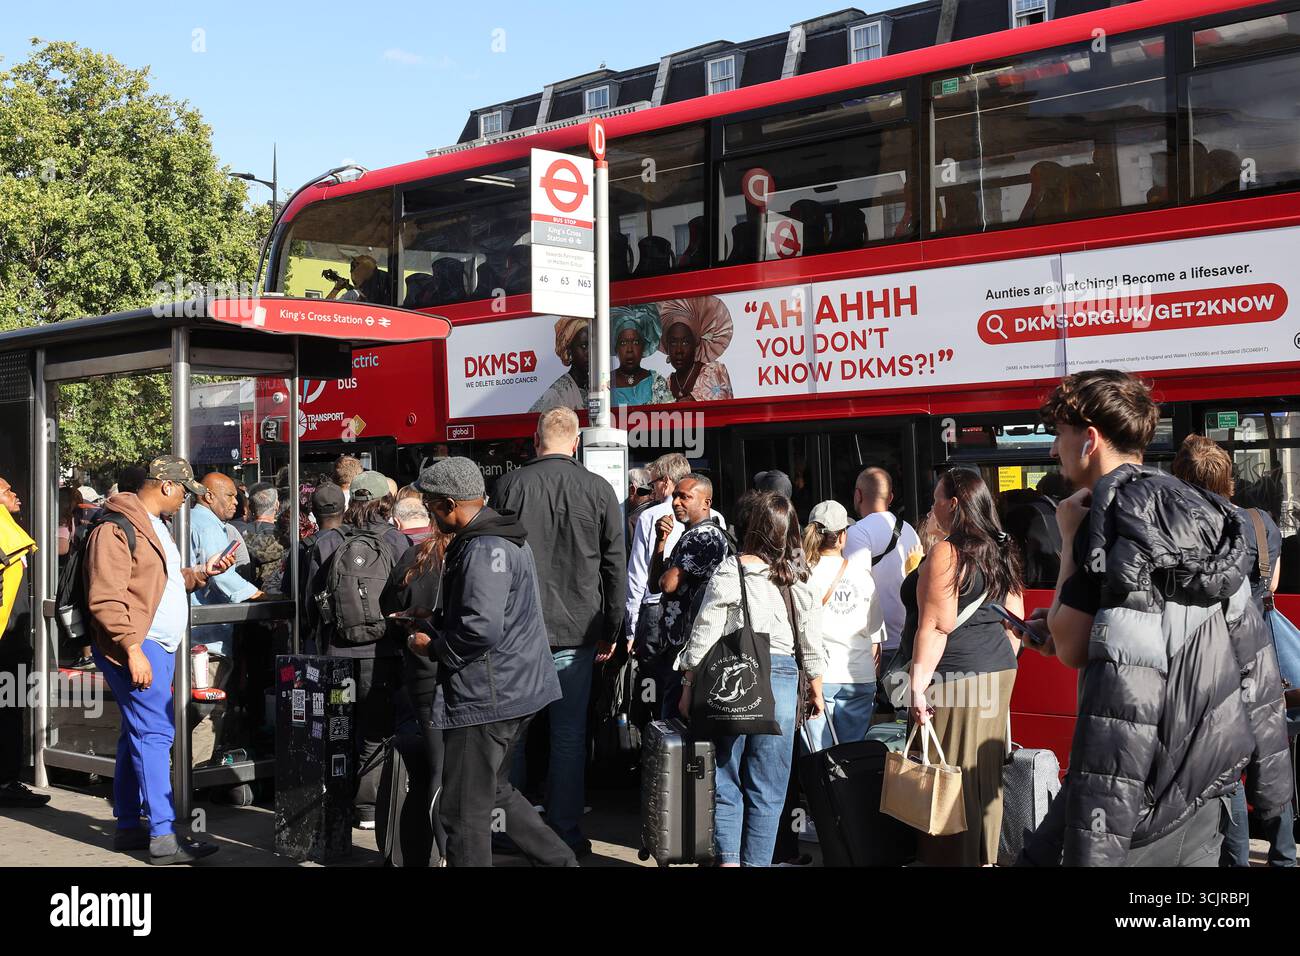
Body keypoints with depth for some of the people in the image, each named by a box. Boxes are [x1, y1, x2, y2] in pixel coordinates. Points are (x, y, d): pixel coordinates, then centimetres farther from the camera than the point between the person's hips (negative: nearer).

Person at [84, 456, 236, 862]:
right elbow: (105, 599, -20)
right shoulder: (117, 528, -14)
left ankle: (128, 826, 21)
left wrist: (202, 571, 16)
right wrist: (133, 650, -24)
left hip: (159, 646, 10)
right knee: (154, 734, -11)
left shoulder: (155, 526, 19)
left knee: (138, 734, 14)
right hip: (137, 648, -10)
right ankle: (163, 837, -11)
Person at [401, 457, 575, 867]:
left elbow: (481, 629, -29)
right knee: (494, 792, 22)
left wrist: (432, 646, -12)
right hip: (512, 691, 11)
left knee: (465, 811, -1)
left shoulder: (483, 550, -20)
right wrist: (435, 625, 15)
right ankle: (562, 860, 25)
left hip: (486, 698, -11)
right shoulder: (502, 538, 14)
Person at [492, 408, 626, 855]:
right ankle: (565, 834, 9)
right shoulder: (599, 490, -3)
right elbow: (615, 566, 1)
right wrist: (611, 631, 10)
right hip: (576, 631, 0)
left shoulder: (510, 485, -4)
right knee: (569, 734, 6)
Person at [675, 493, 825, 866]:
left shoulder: (728, 572, -4)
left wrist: (688, 687, 5)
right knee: (766, 791, 7)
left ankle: (728, 858, 0)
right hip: (779, 678, 1)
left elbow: (703, 635, -4)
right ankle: (756, 862, 8)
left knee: (727, 781, 8)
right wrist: (816, 691, 21)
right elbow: (811, 643, 8)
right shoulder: (799, 579, 2)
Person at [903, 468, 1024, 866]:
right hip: (998, 672, 9)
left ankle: (953, 857, 2)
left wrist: (918, 683, -19)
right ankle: (984, 855, 22)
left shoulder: (946, 554, -14)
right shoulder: (1002, 553, 11)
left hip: (955, 676, -9)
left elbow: (936, 627, -19)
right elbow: (1015, 620, 15)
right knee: (985, 772, 14)